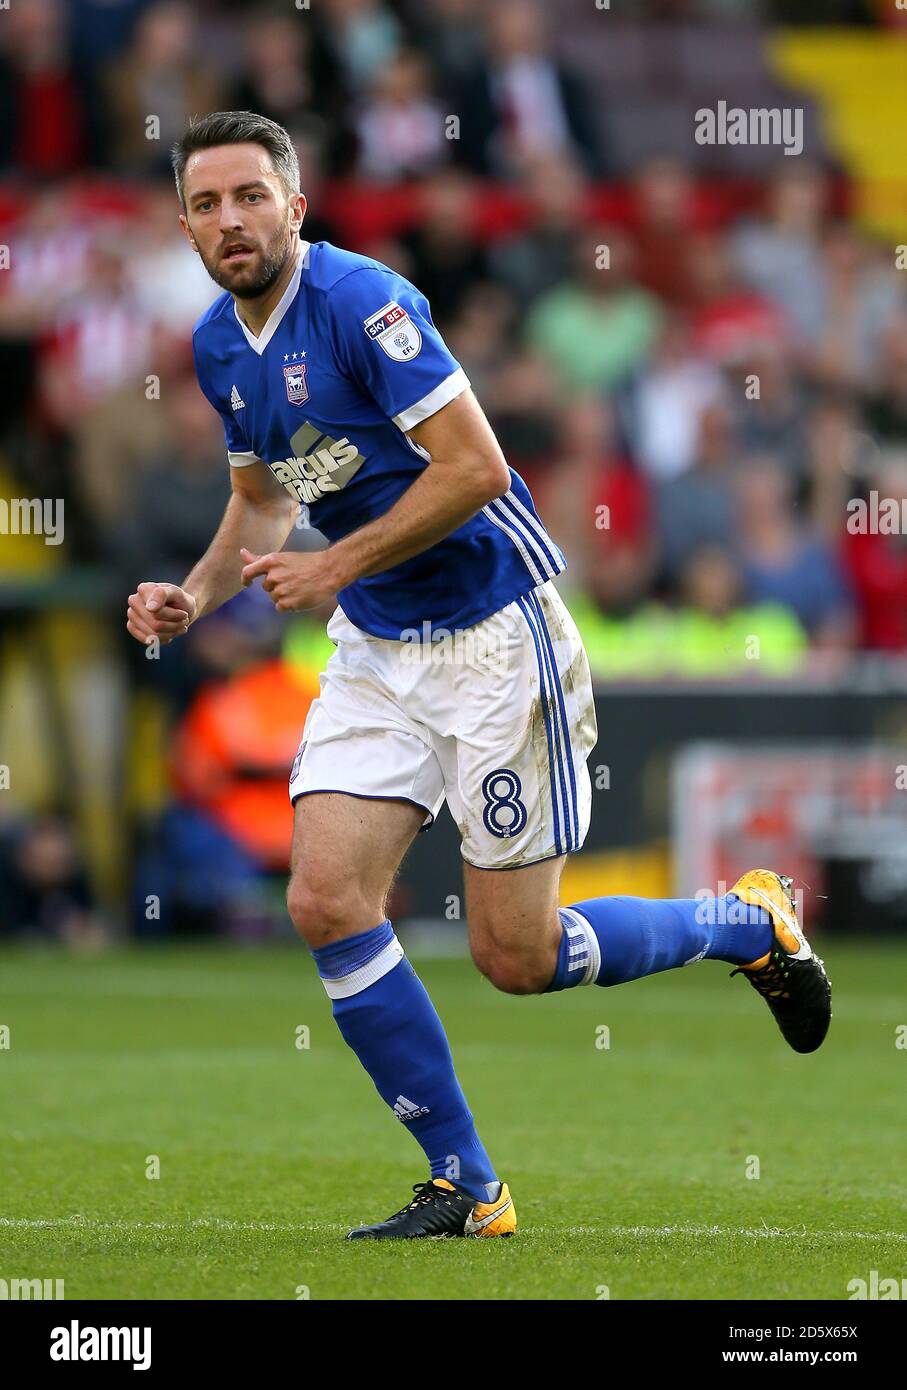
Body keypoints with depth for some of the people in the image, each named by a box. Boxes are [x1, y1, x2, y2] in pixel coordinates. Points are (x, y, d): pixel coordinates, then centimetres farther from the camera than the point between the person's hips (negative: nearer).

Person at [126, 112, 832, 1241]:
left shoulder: (358, 299, -19)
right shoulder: (218, 345, 7)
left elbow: (476, 465, -22)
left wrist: (336, 565, -19)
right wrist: (193, 596, 5)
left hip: (494, 631, -7)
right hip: (377, 651, 7)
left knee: (517, 959, -4)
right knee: (325, 902, -10)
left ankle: (749, 924, 23)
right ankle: (465, 1189, 1)